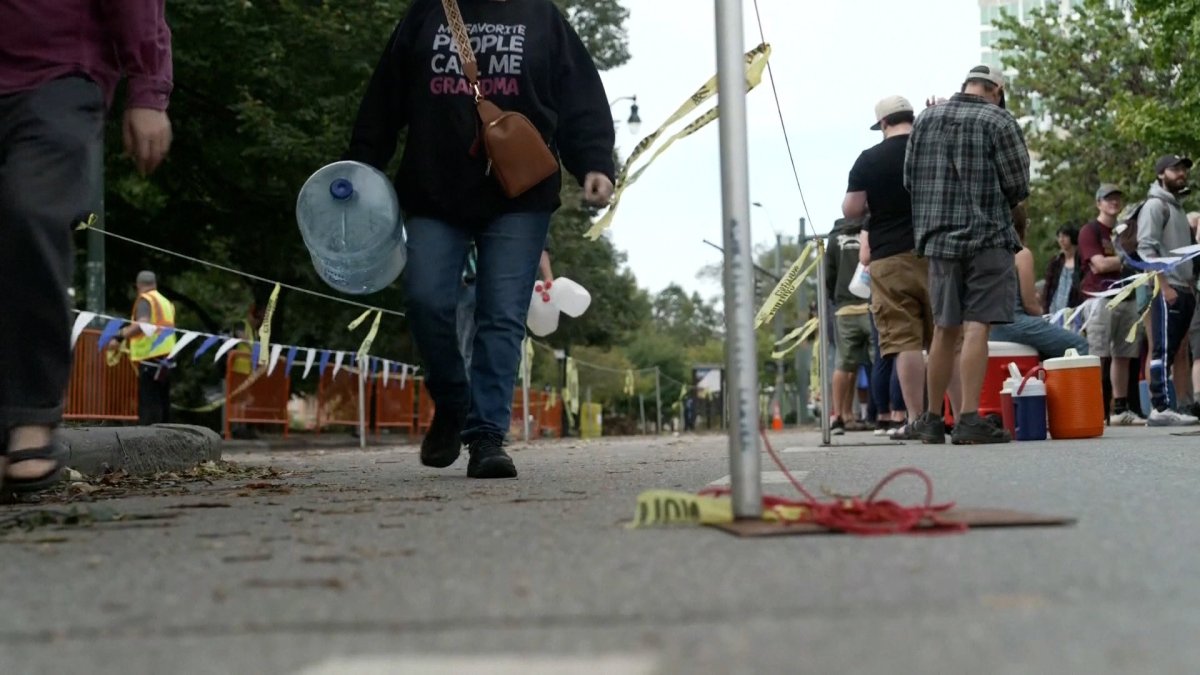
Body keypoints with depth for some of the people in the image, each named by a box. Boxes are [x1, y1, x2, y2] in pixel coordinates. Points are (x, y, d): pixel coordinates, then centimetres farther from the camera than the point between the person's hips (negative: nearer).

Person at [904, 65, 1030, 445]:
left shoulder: (926, 119, 10)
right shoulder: (999, 122, -5)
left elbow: (909, 179, 12)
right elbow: (1018, 187, -4)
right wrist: (1014, 209, 16)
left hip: (939, 238, 5)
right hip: (989, 236, -5)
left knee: (945, 329, 12)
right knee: (977, 327, -7)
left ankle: (932, 419, 19)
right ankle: (969, 418, -11)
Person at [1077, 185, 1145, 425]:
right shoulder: (1090, 231, 0)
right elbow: (1100, 264, -12)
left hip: (1126, 298, 7)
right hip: (1100, 298, -7)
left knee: (1123, 355, 6)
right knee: (1097, 356, -12)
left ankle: (1121, 409, 10)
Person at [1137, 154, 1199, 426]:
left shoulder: (1177, 207, 23)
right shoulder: (1155, 205, -5)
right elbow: (1146, 249, -15)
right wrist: (1165, 286, -20)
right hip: (1166, 290, -9)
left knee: (1171, 352, 6)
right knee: (1163, 351, -12)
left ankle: (1160, 408, 6)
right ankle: (1160, 409, -14)